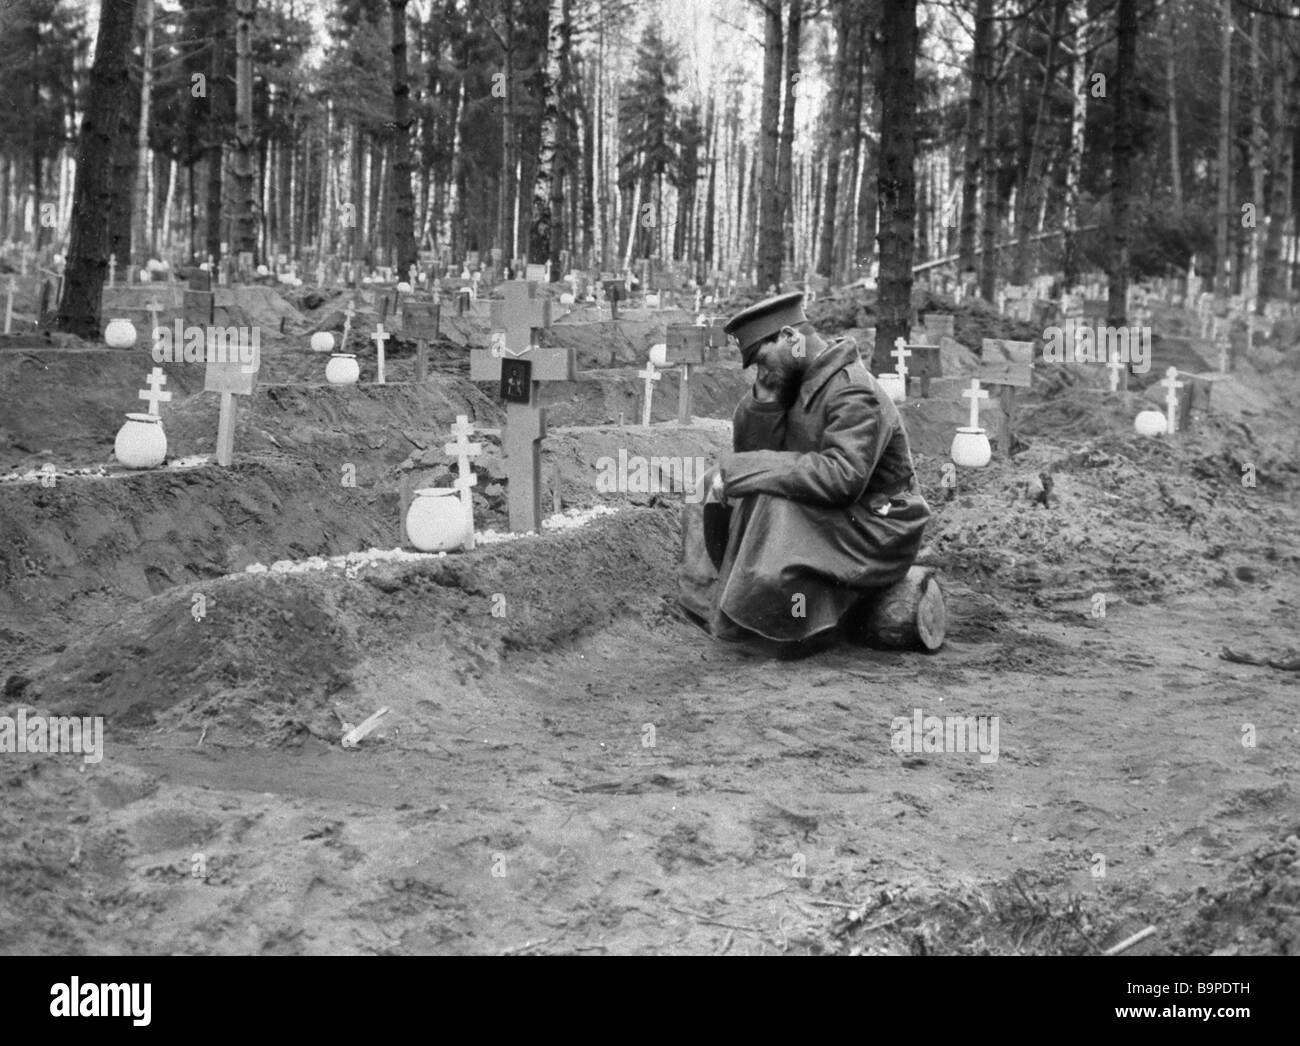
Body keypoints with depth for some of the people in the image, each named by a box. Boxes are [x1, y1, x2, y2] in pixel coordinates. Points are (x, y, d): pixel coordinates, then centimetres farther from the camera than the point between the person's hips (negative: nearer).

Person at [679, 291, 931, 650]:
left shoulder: (853, 394, -20)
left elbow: (841, 477, -34)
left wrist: (740, 471, -31)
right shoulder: (797, 381, 8)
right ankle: (718, 600, -3)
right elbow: (748, 450, 6)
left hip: (873, 531, -9)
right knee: (716, 486, 3)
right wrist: (765, 397, -11)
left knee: (776, 507, -34)